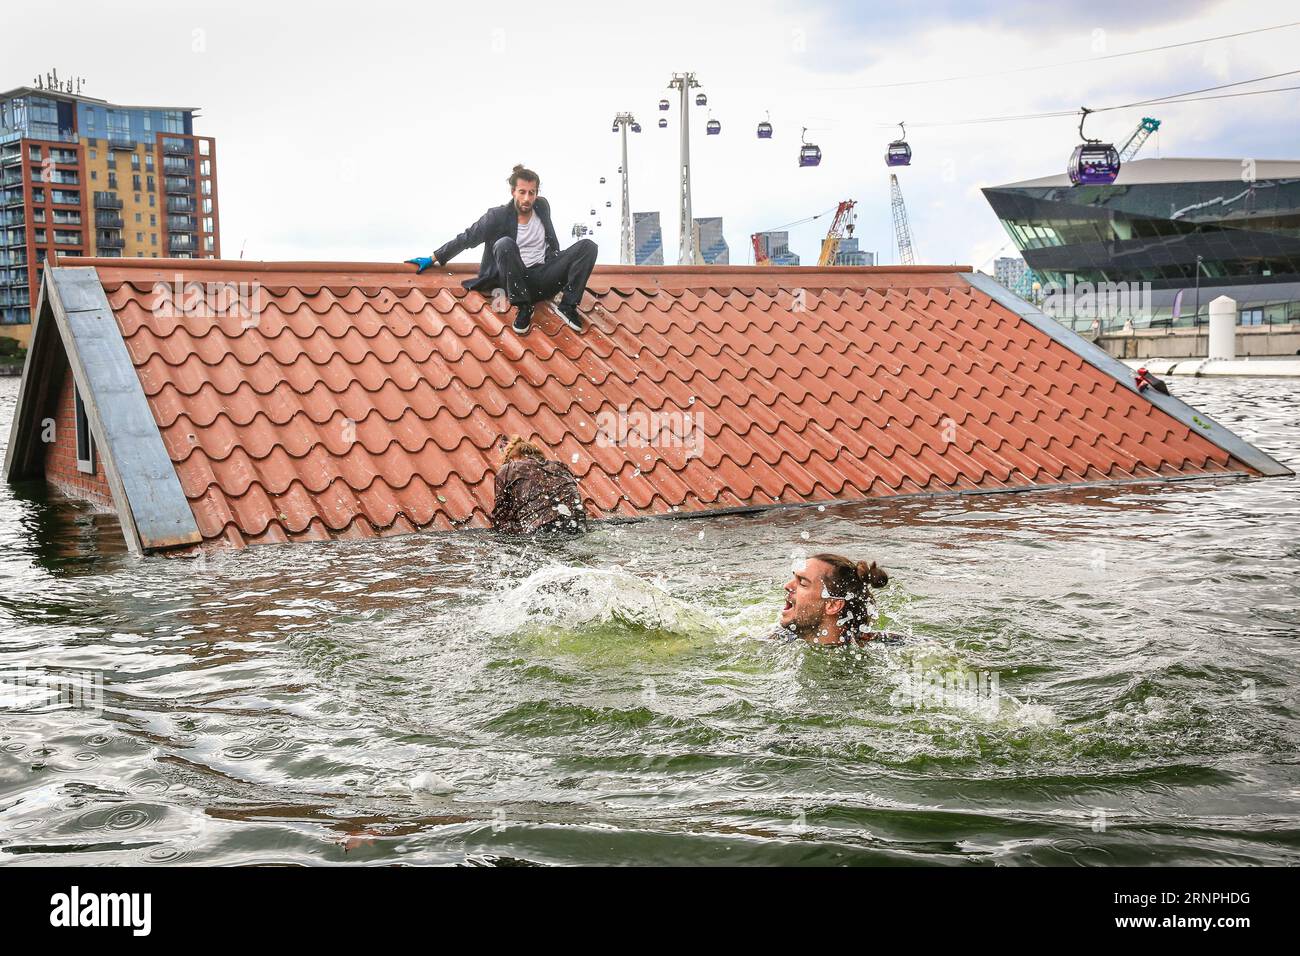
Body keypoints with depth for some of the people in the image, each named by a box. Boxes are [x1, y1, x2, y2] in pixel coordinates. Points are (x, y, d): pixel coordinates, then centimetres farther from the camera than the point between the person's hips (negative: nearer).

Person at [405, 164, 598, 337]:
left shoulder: (542, 206, 7)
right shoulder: (498, 216, -5)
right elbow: (467, 239, 2)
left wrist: (559, 268, 24)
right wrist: (433, 259, 4)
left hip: (544, 279, 4)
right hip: (517, 281, -4)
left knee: (588, 246, -14)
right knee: (504, 244, -35)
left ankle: (568, 305, -17)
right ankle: (524, 308, -27)